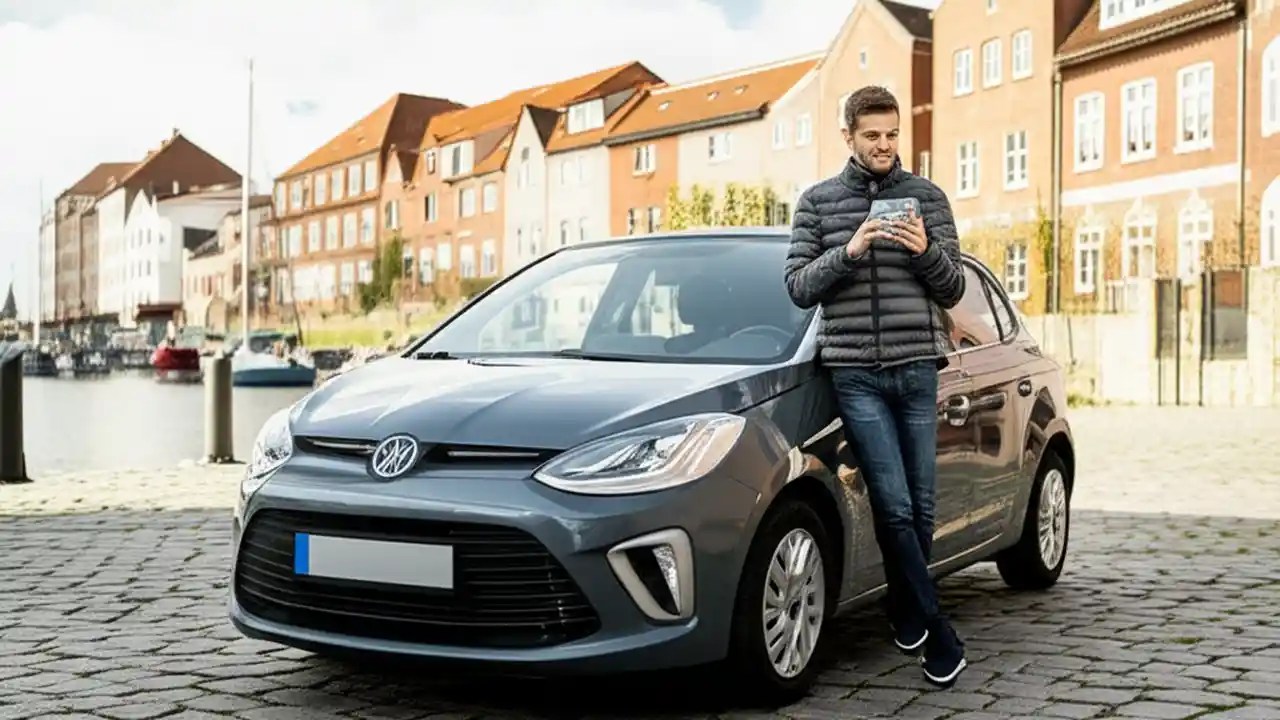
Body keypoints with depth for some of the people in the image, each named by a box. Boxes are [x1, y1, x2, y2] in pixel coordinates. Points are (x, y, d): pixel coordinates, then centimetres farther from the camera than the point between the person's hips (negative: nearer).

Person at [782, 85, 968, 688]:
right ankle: (937, 631, -1)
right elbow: (798, 288, 1)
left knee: (919, 506, 5)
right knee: (893, 505, -9)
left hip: (917, 368, 2)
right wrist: (849, 251, -14)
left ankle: (905, 611, 26)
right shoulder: (817, 202, 7)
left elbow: (952, 292, 8)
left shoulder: (927, 198, 9)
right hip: (855, 372, -2)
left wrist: (927, 252, -12)